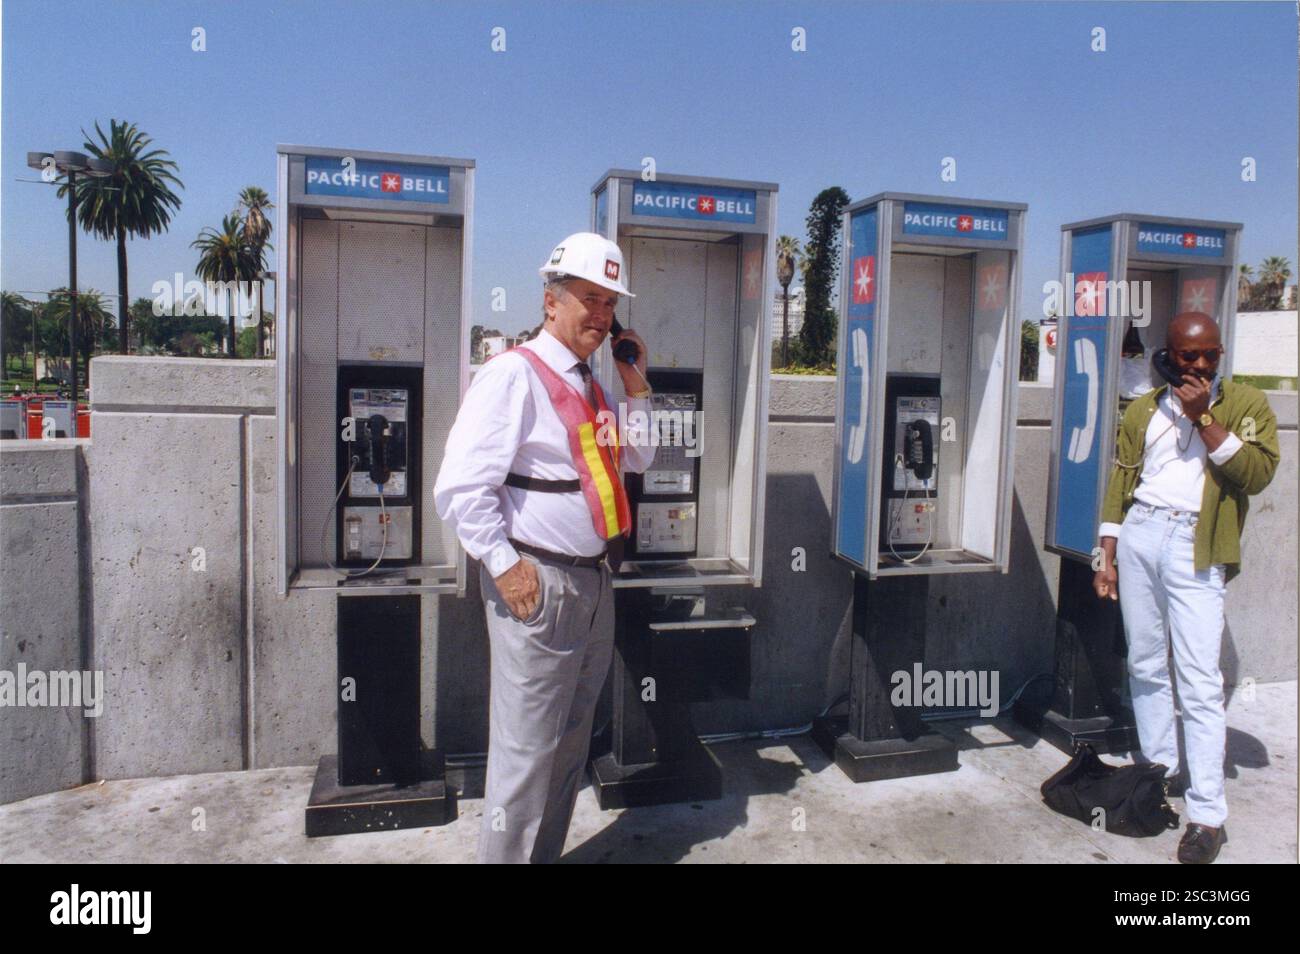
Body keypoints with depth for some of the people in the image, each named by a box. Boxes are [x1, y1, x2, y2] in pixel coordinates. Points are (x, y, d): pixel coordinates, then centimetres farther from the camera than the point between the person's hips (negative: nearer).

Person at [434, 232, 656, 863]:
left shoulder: (589, 385, 12)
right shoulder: (513, 374, -14)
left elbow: (635, 459, 19)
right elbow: (459, 489, -20)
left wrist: (636, 386, 9)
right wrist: (505, 566, -19)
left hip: (595, 581, 9)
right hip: (539, 584, -9)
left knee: (570, 744, 20)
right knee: (527, 751, 0)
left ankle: (544, 854, 37)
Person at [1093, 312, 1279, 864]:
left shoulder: (1246, 404, 5)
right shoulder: (1143, 411, 13)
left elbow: (1257, 474, -9)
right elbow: (1120, 483, 11)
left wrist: (1205, 418, -13)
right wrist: (1107, 558, 6)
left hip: (1195, 548, -4)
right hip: (1139, 535, 4)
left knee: (1199, 679, -8)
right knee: (1146, 665, 10)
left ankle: (1207, 814, -4)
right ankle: (1161, 771, 26)